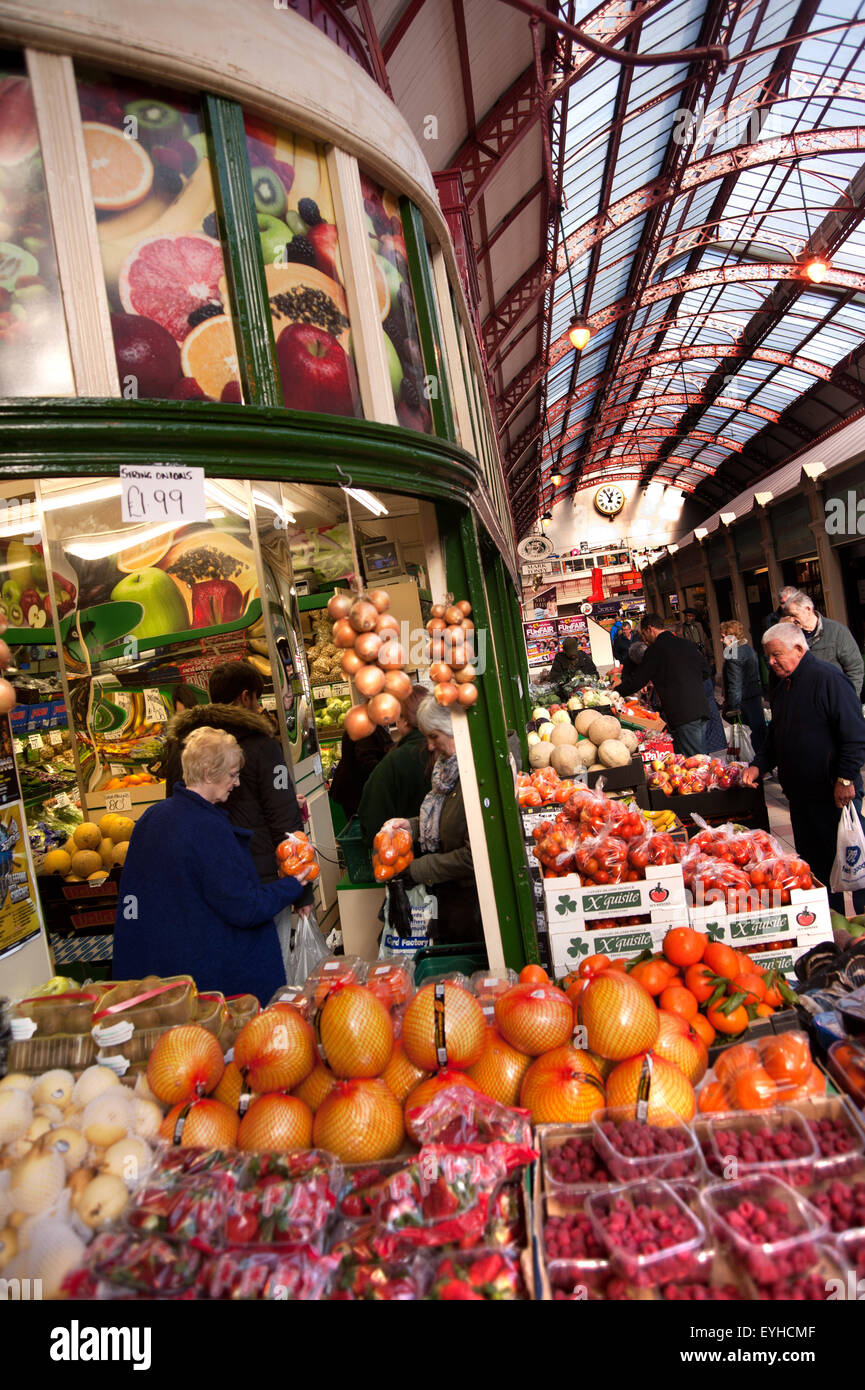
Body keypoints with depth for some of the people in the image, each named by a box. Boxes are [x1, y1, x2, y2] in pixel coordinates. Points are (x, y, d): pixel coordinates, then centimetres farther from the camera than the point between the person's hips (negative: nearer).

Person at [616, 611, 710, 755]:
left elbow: (638, 679, -3)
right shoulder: (688, 644, 14)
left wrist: (617, 692, 12)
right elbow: (705, 672, 18)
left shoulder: (656, 649, -7)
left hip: (682, 714, -8)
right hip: (700, 708, 8)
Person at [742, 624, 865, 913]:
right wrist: (759, 766, 7)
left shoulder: (827, 678, -13)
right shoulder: (782, 688, 13)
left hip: (834, 793, -8)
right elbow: (775, 739, 21)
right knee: (813, 863, 14)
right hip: (799, 792, 8)